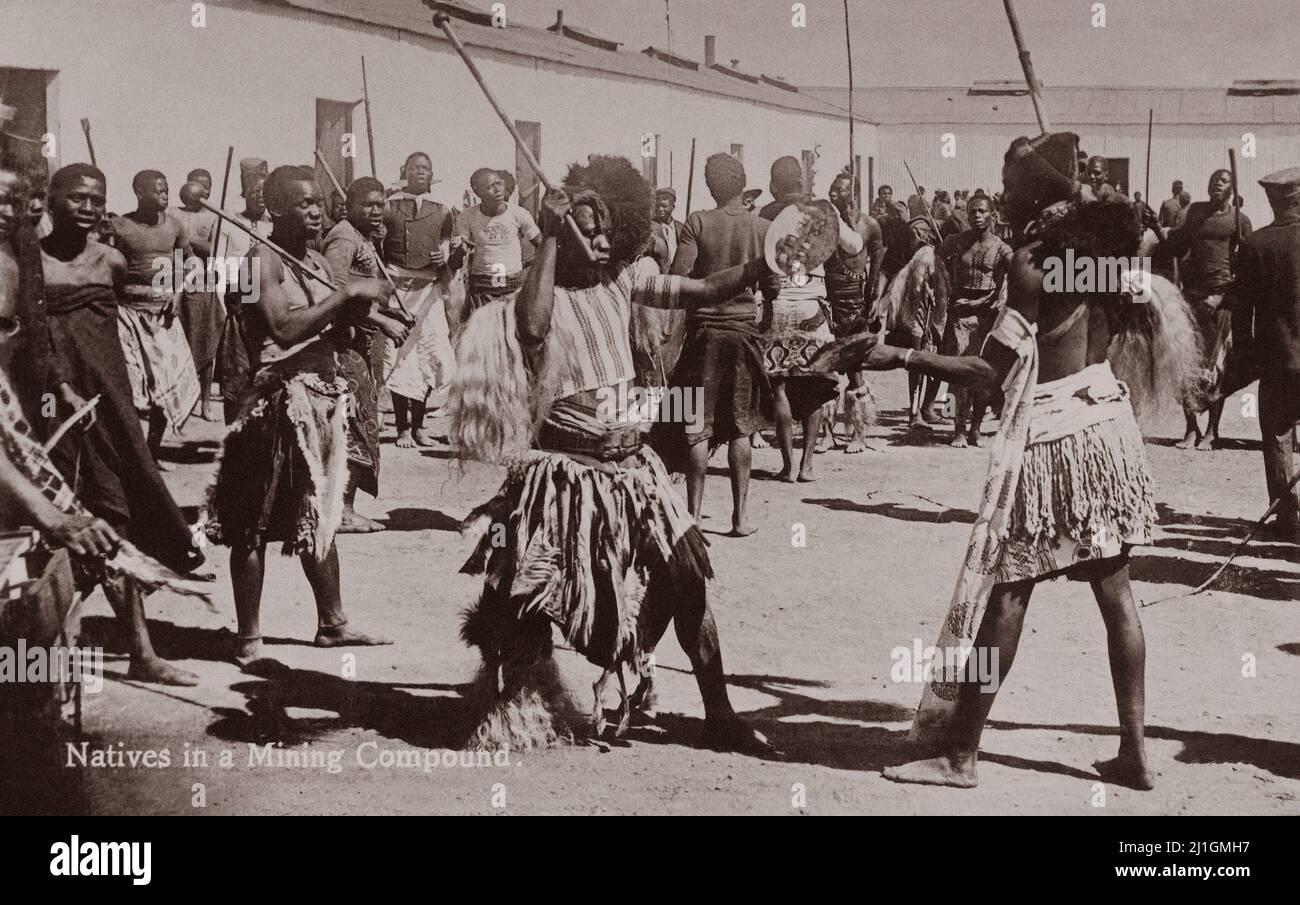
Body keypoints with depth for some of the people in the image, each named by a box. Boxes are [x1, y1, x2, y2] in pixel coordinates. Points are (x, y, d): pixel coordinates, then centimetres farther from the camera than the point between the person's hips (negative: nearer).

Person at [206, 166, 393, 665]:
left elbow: (334, 325, 15)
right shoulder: (263, 258, -10)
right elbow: (285, 328, -22)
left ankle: (332, 623, 27)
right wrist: (346, 292, -20)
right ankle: (248, 638, 2)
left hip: (323, 395, 8)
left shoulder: (318, 263, 14)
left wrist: (361, 304, -5)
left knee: (320, 516, 17)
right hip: (280, 396, -8)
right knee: (257, 522, -2)